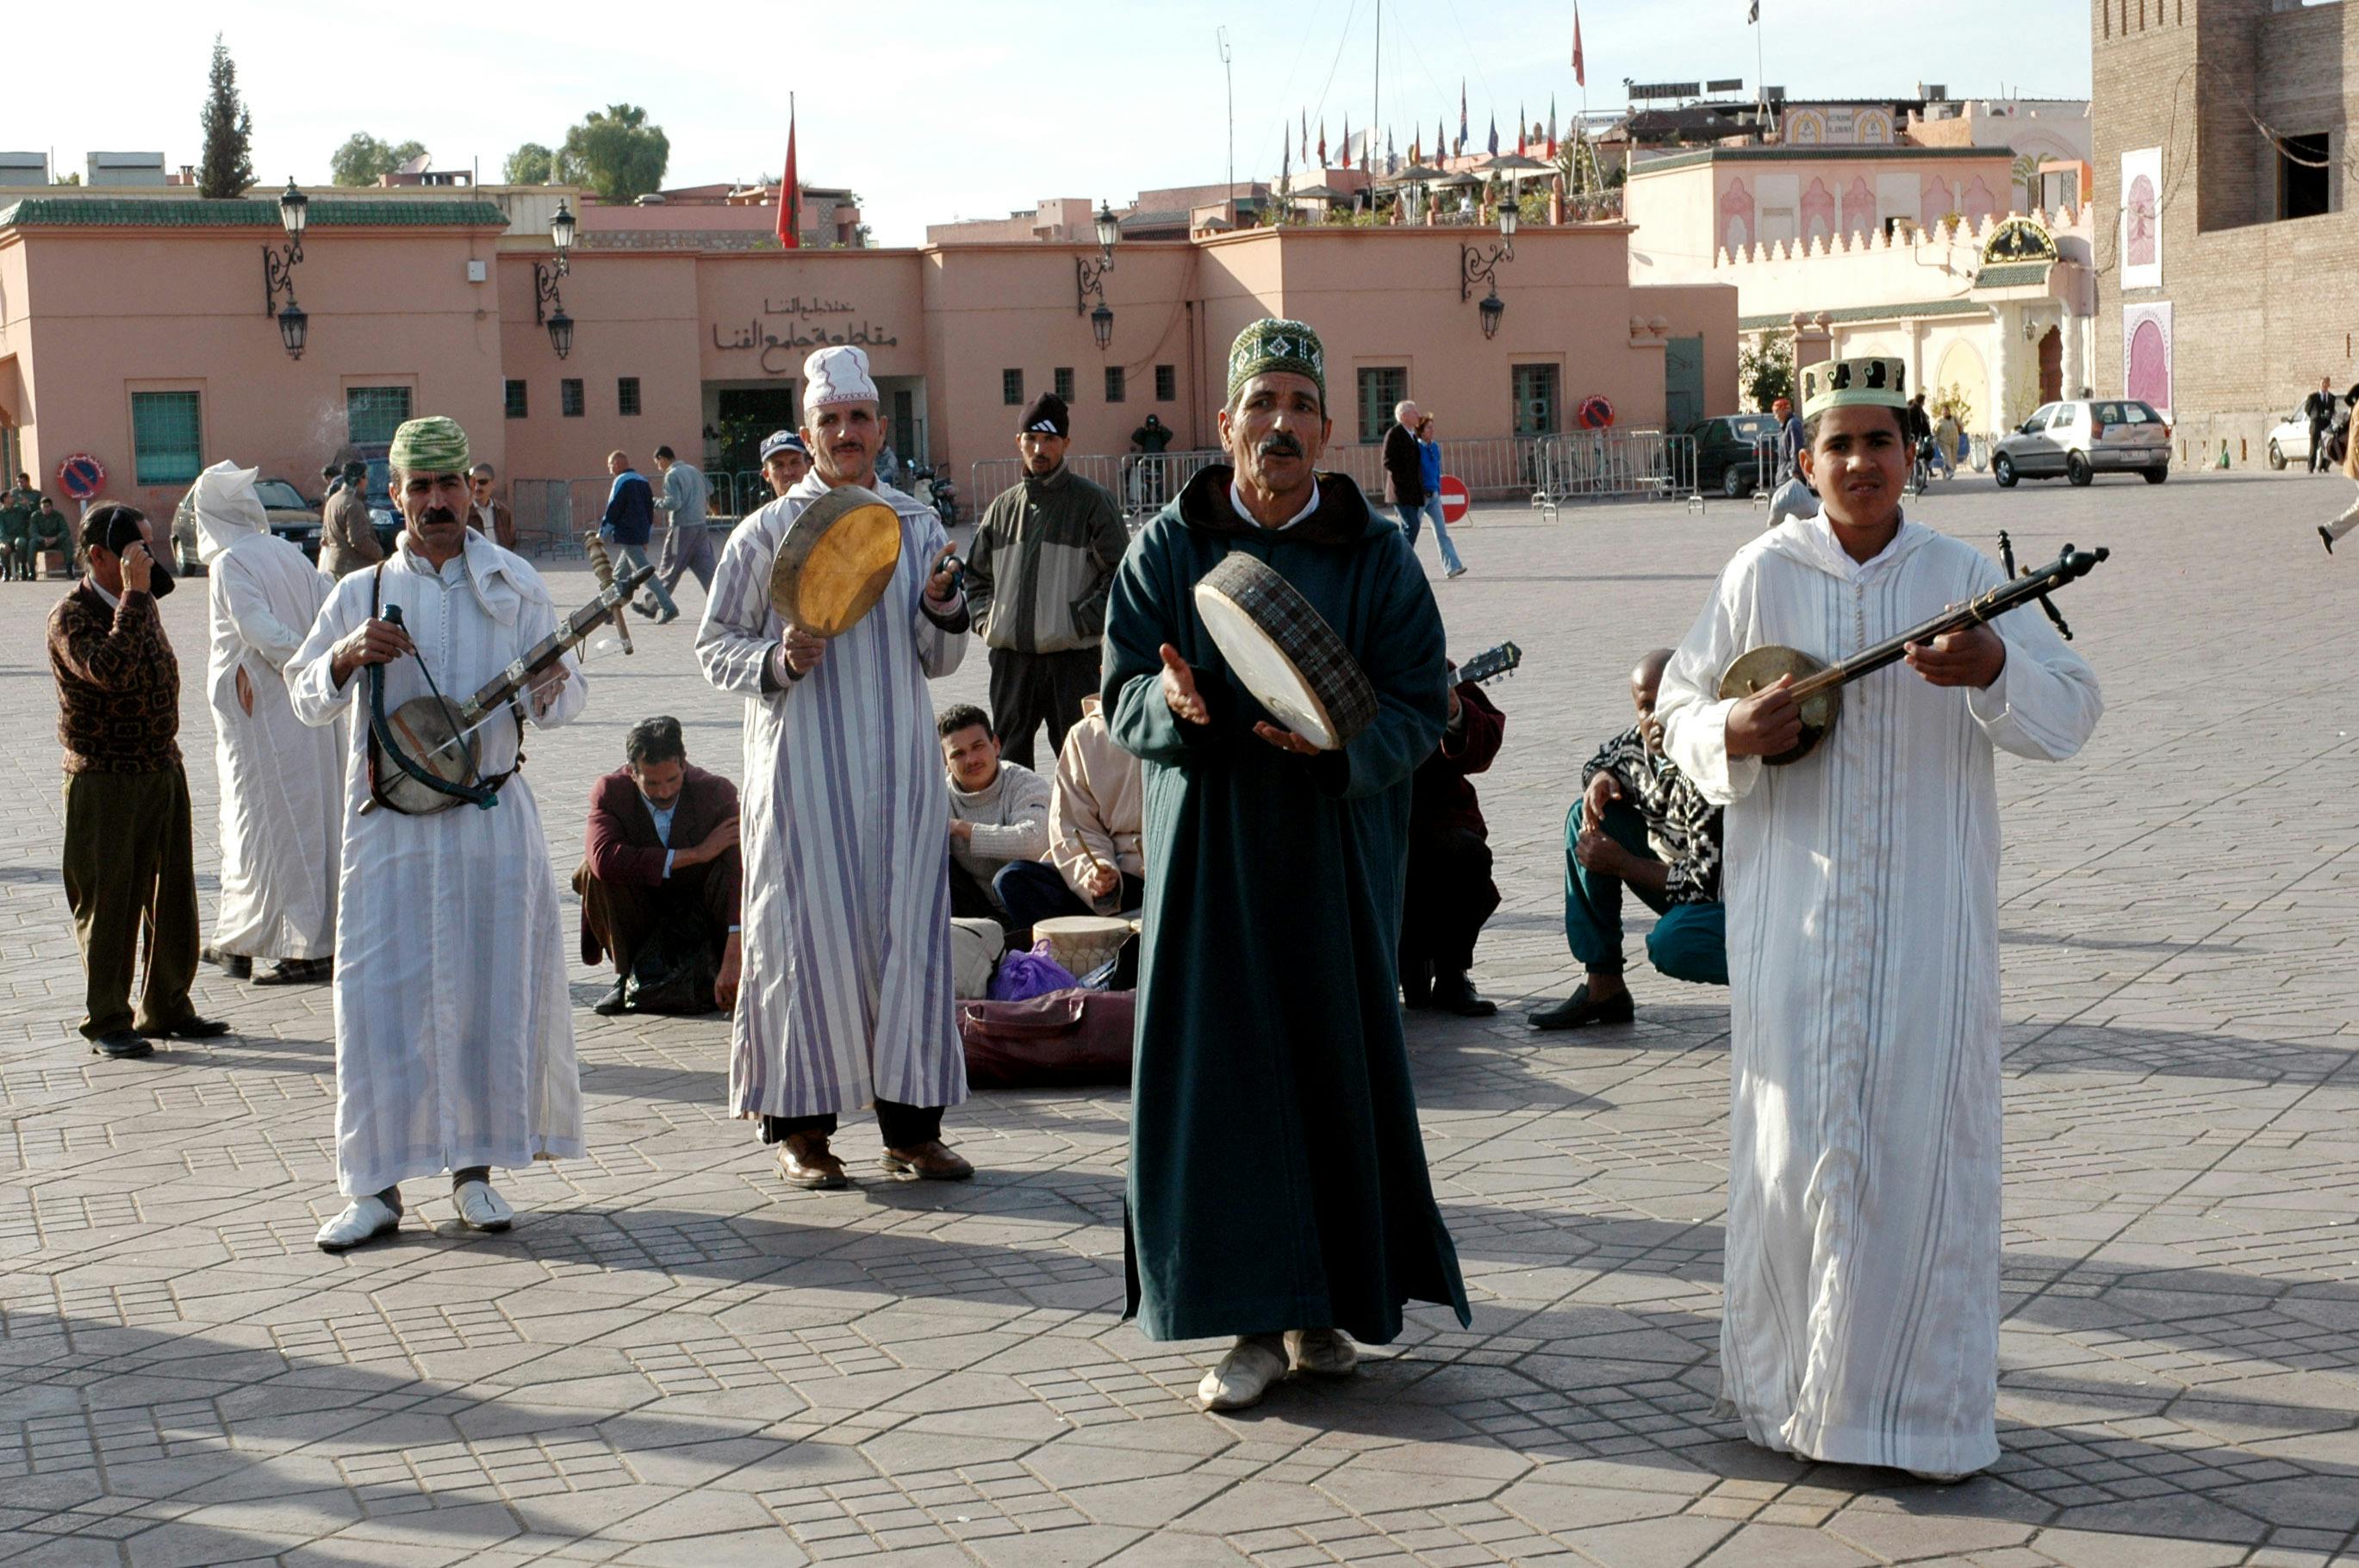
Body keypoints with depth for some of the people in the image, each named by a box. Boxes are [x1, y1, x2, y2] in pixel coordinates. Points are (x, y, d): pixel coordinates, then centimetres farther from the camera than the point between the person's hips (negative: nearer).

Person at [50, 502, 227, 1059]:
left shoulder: (141, 604, 10)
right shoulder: (71, 616, -14)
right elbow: (108, 672, -33)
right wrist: (135, 595, -30)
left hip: (164, 770, 7)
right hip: (104, 782, -7)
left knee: (173, 898, 11)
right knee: (108, 907, 0)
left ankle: (167, 1009, 23)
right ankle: (107, 1022, 10)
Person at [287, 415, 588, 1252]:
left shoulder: (513, 587, 6)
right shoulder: (361, 592, 7)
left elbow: (567, 693, 2)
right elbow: (307, 701, 5)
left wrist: (551, 690, -21)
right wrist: (347, 657, -14)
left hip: (492, 821, 0)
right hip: (389, 826, 0)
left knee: (491, 990, 3)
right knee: (378, 995, -3)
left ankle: (473, 1170, 15)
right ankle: (375, 1186, 4)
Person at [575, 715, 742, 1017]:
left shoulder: (716, 793, -20)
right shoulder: (611, 793, -18)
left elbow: (741, 876, -30)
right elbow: (604, 858, -38)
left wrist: (733, 961, -43)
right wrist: (696, 854, -35)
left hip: (702, 913, -1)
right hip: (644, 917, 1)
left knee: (728, 872, -31)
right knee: (592, 872, -26)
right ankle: (627, 974, -7)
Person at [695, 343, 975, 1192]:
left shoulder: (918, 526, 9)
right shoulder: (767, 532, 1)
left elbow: (939, 660, 13)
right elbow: (714, 644, 4)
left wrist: (942, 609, -8)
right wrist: (776, 662, -15)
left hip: (900, 767, 3)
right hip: (802, 765, -3)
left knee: (908, 930, 2)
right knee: (805, 931, -2)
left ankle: (910, 1125, 10)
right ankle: (800, 1125, 8)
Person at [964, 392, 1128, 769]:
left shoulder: (1092, 501, -2)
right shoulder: (1003, 506, 13)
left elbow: (1121, 573, -6)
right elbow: (976, 572, 24)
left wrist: (1082, 621, -12)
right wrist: (985, 619, 9)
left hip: (1072, 657, -5)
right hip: (1009, 657, 5)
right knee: (1008, 758, 11)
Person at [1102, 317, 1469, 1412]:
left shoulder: (1376, 558, 1)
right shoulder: (1167, 549, 3)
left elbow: (1421, 707, -3)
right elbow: (1121, 695, 2)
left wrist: (1338, 737, -22)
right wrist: (1171, 701, -22)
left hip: (1335, 849, 0)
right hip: (1209, 844, 0)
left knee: (1336, 1060, 2)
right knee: (1223, 1065, -3)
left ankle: (1327, 1304, 18)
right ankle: (1255, 1318, 5)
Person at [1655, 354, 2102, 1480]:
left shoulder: (1963, 575, 2)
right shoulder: (1763, 575, 2)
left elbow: (2073, 710, -4)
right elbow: (1680, 704, 7)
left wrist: (1994, 670, -24)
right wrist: (1730, 733, -16)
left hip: (1928, 916, 0)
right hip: (1796, 911, 0)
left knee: (1927, 1141, 1)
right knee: (1798, 1141, 1)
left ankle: (1923, 1398, 12)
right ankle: (1791, 1386, 16)